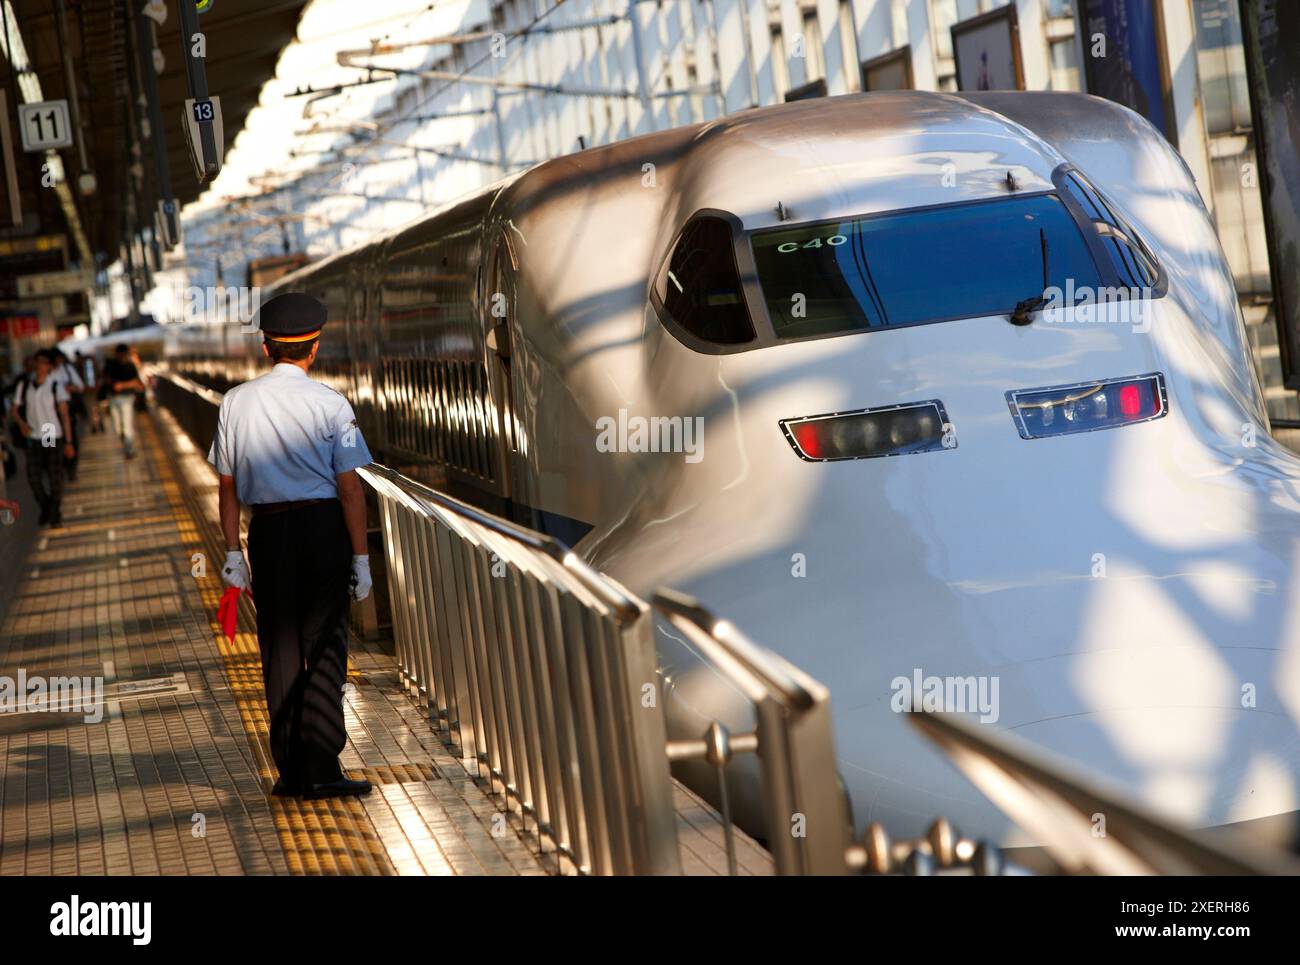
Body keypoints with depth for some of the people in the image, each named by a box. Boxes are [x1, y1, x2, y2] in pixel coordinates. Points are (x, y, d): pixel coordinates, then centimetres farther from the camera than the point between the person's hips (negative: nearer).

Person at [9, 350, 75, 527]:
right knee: (33, 478, 0)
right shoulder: (24, 385, 3)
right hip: (34, 439, 2)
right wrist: (21, 423, -12)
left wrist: (69, 442, -9)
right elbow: (15, 410, 10)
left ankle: (55, 514, 16)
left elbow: (64, 414, -5)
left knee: (55, 477, -1)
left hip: (54, 439, -2)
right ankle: (45, 508, 24)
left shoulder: (56, 385, -4)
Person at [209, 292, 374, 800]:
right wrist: (361, 557, -4)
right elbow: (350, 487, -8)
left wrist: (233, 552, 12)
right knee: (324, 649, 2)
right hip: (323, 528, -3)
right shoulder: (329, 403, -6)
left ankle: (290, 771, 12)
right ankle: (321, 770, -2)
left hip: (267, 532, 3)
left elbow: (227, 485, 6)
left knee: (279, 649, 9)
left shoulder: (236, 402, 4)